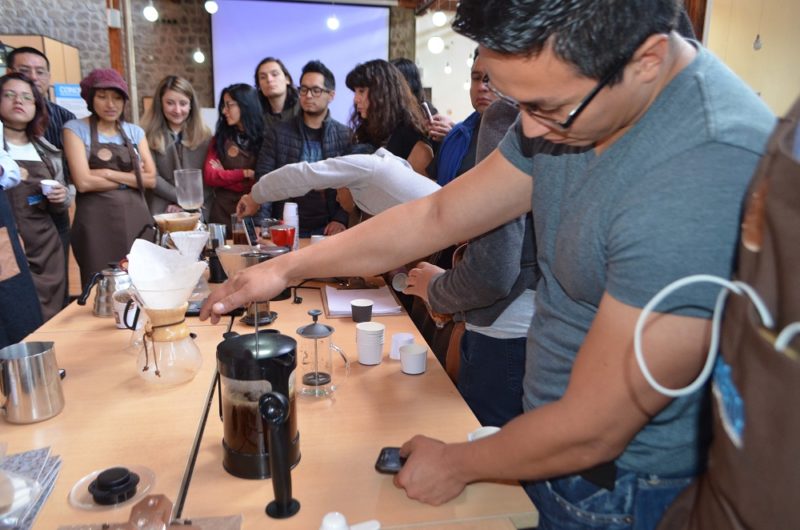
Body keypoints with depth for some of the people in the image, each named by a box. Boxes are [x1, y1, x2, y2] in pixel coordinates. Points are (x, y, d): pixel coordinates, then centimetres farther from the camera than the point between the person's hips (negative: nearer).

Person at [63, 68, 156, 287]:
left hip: (136, 217, 4)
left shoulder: (135, 131, 12)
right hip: (97, 220, -4)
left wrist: (109, 173, -9)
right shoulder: (76, 129, 0)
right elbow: (84, 182, -12)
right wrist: (131, 177, -3)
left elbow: (150, 179, 2)